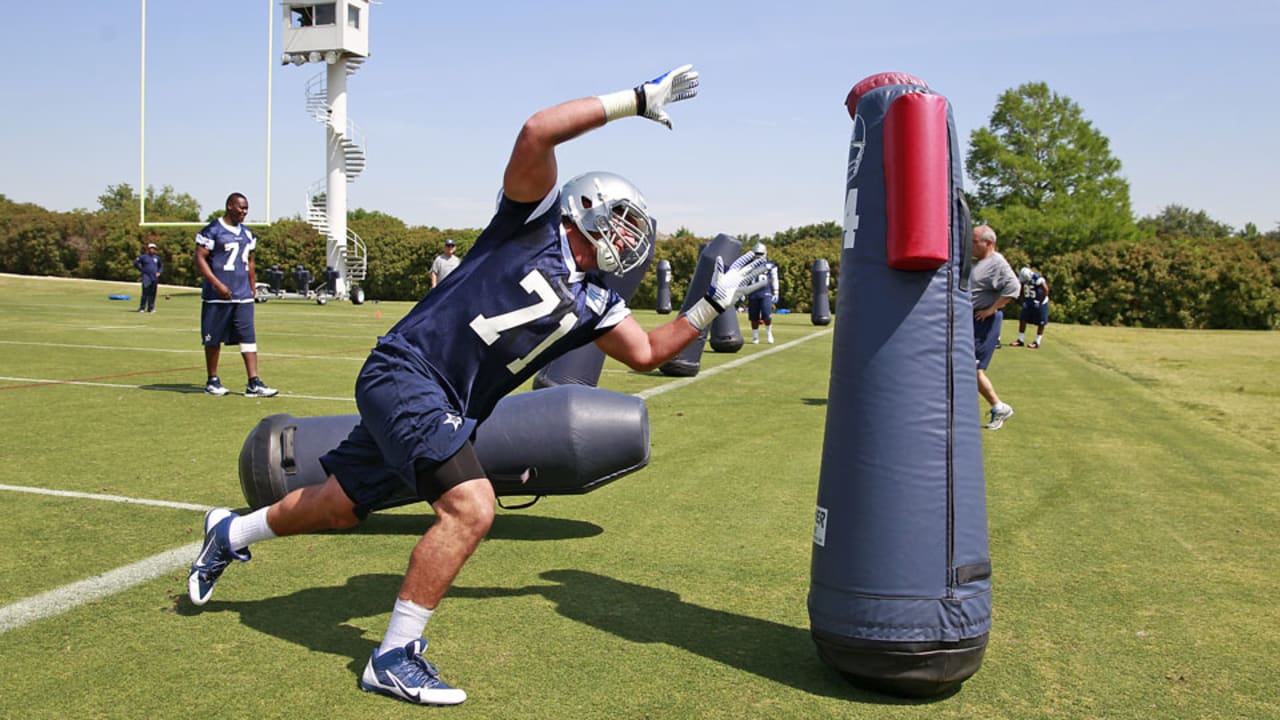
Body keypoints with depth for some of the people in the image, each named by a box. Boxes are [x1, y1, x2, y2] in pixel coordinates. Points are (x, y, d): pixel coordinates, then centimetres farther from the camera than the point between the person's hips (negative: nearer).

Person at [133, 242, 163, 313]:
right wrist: (141, 270, -1)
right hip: (146, 277, -4)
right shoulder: (143, 256, 2)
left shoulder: (157, 258, 15)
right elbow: (135, 263, 4)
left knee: (152, 293, 4)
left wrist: (159, 272, 13)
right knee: (145, 292, -11)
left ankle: (150, 308, 10)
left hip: (155, 277, 4)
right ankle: (142, 308, -8)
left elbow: (161, 265, 28)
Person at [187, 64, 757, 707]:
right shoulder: (537, 218, -3)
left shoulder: (594, 303, 14)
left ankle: (230, 533, 46)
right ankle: (393, 659, -9)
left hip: (447, 410, 8)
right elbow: (537, 132, -16)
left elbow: (647, 353, 18)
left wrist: (711, 305, 15)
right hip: (406, 371, -8)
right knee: (470, 507, -21)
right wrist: (636, 101, -11)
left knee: (338, 508, 18)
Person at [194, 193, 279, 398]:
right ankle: (212, 381, 18)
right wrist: (218, 284, -19)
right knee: (214, 339, 6)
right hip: (217, 297, -6)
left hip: (243, 297, 6)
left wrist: (253, 288, 18)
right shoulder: (212, 231, -7)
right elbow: (200, 259, -11)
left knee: (249, 338, -2)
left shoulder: (247, 234, 15)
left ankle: (254, 383, -4)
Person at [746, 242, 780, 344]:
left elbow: (774, 280, 9)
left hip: (765, 293, -2)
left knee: (767, 316, -15)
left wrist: (775, 294, 5)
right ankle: (755, 337, 13)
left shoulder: (770, 265, 6)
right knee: (754, 318, 2)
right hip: (753, 294, 2)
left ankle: (769, 333, 8)